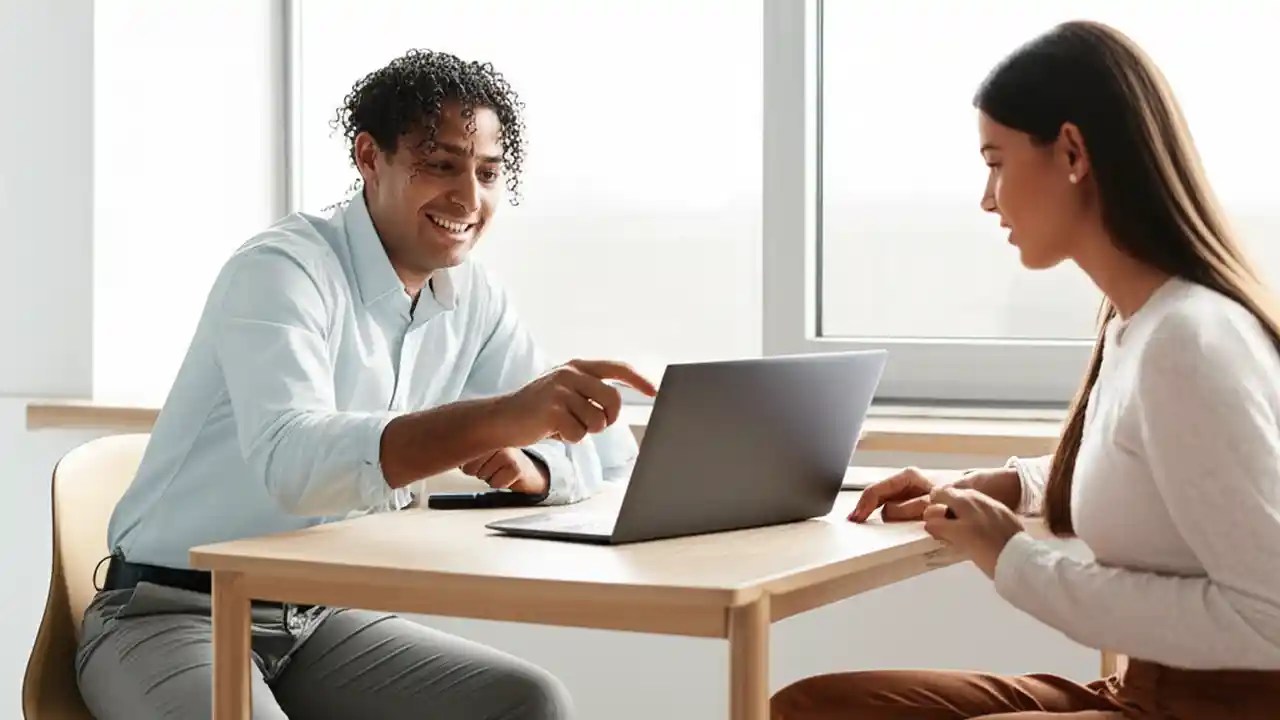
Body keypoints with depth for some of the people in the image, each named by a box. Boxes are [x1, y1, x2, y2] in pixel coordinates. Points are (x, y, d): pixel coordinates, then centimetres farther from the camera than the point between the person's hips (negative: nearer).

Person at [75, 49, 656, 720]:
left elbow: (608, 452, 5)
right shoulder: (281, 269, -18)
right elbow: (294, 463, -37)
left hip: (325, 618, 7)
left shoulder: (472, 299, 3)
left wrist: (531, 463, -19)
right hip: (173, 615, -7)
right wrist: (506, 416, -48)